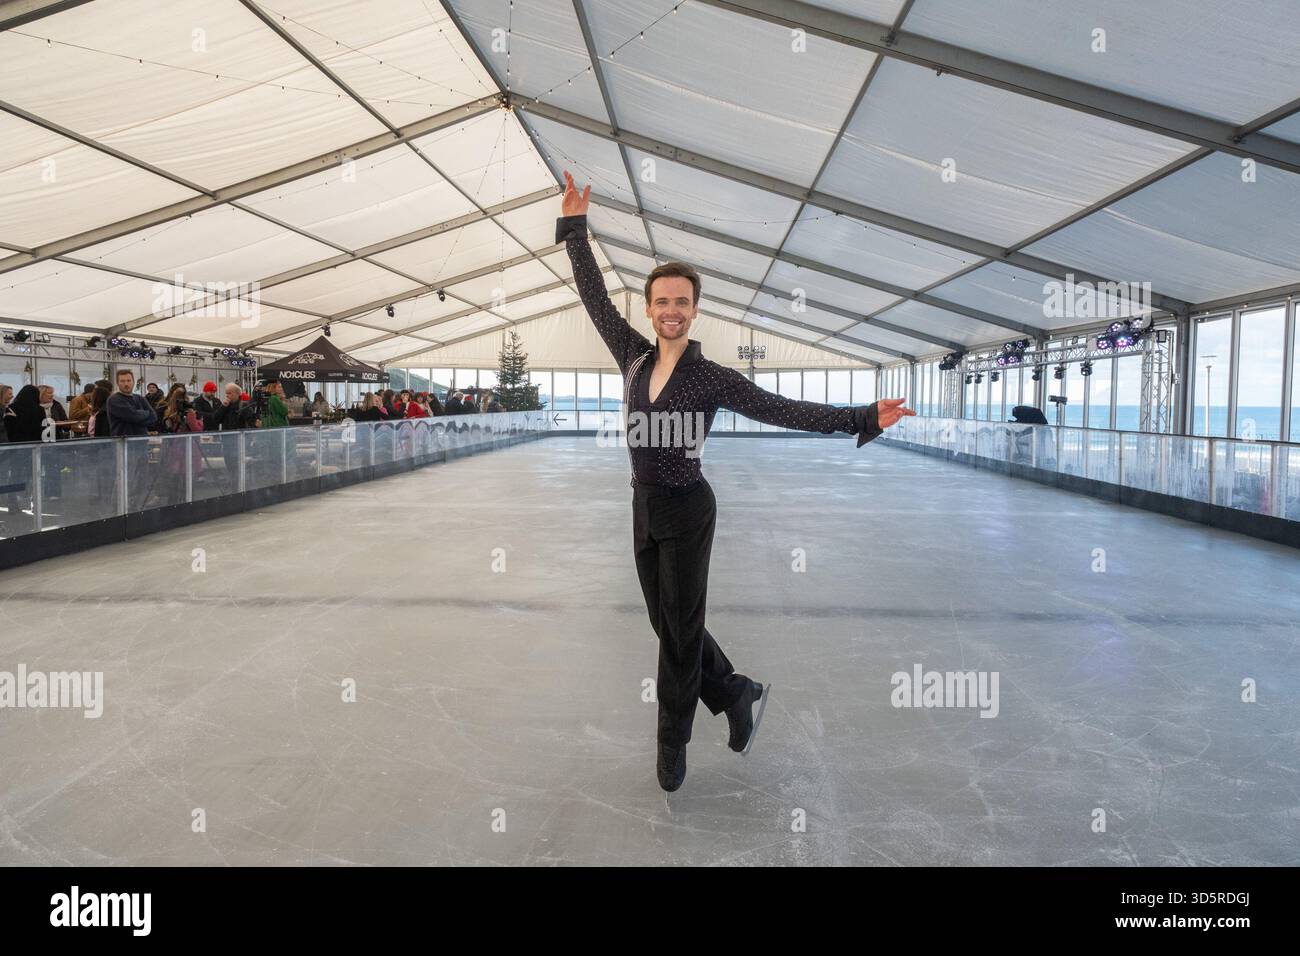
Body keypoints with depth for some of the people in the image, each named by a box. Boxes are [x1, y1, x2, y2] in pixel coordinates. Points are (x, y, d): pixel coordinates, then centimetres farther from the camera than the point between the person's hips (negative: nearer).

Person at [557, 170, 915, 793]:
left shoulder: (712, 378, -12)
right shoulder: (634, 357, 2)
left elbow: (784, 410, -15)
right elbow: (596, 299, 10)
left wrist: (863, 418, -23)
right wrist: (575, 229, 11)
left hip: (686, 511, -5)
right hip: (643, 509, 6)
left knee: (680, 628, 5)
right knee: (669, 622, 15)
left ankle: (672, 742, 22)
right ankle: (738, 694, 36)